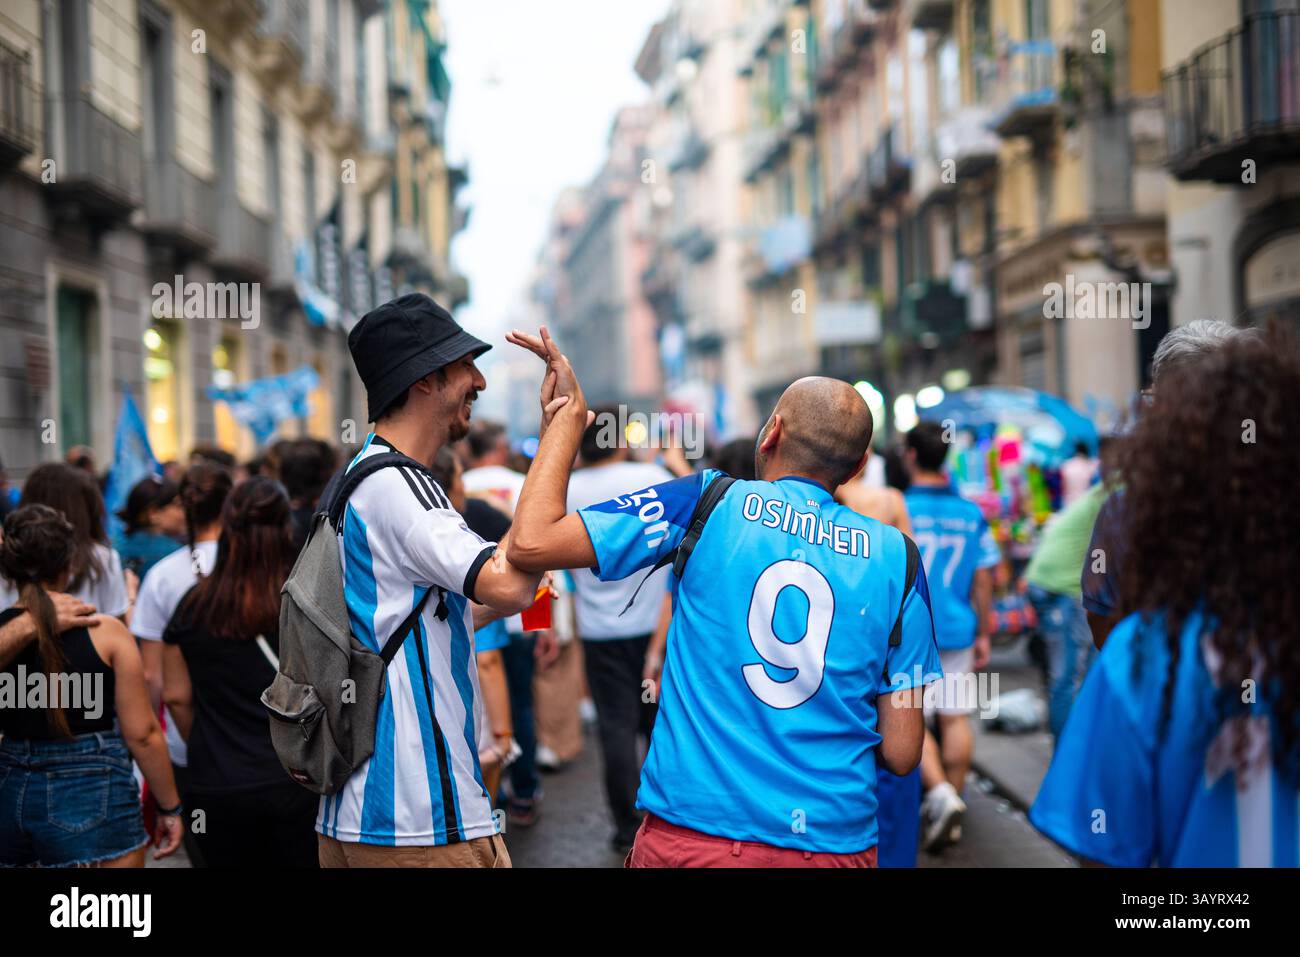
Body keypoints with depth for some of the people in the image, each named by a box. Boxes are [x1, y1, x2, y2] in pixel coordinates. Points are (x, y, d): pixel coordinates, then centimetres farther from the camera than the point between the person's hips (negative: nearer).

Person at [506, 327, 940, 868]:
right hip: (837, 843, 2)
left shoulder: (706, 503, -5)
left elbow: (531, 543, -8)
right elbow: (901, 754, 0)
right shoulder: (896, 558, 1)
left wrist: (567, 415, 4)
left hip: (693, 833, -2)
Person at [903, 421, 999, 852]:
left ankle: (940, 792, -16)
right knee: (955, 718, 9)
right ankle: (951, 811, 15)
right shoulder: (971, 513, 4)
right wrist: (982, 634, 14)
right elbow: (983, 579, 6)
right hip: (958, 632, 4)